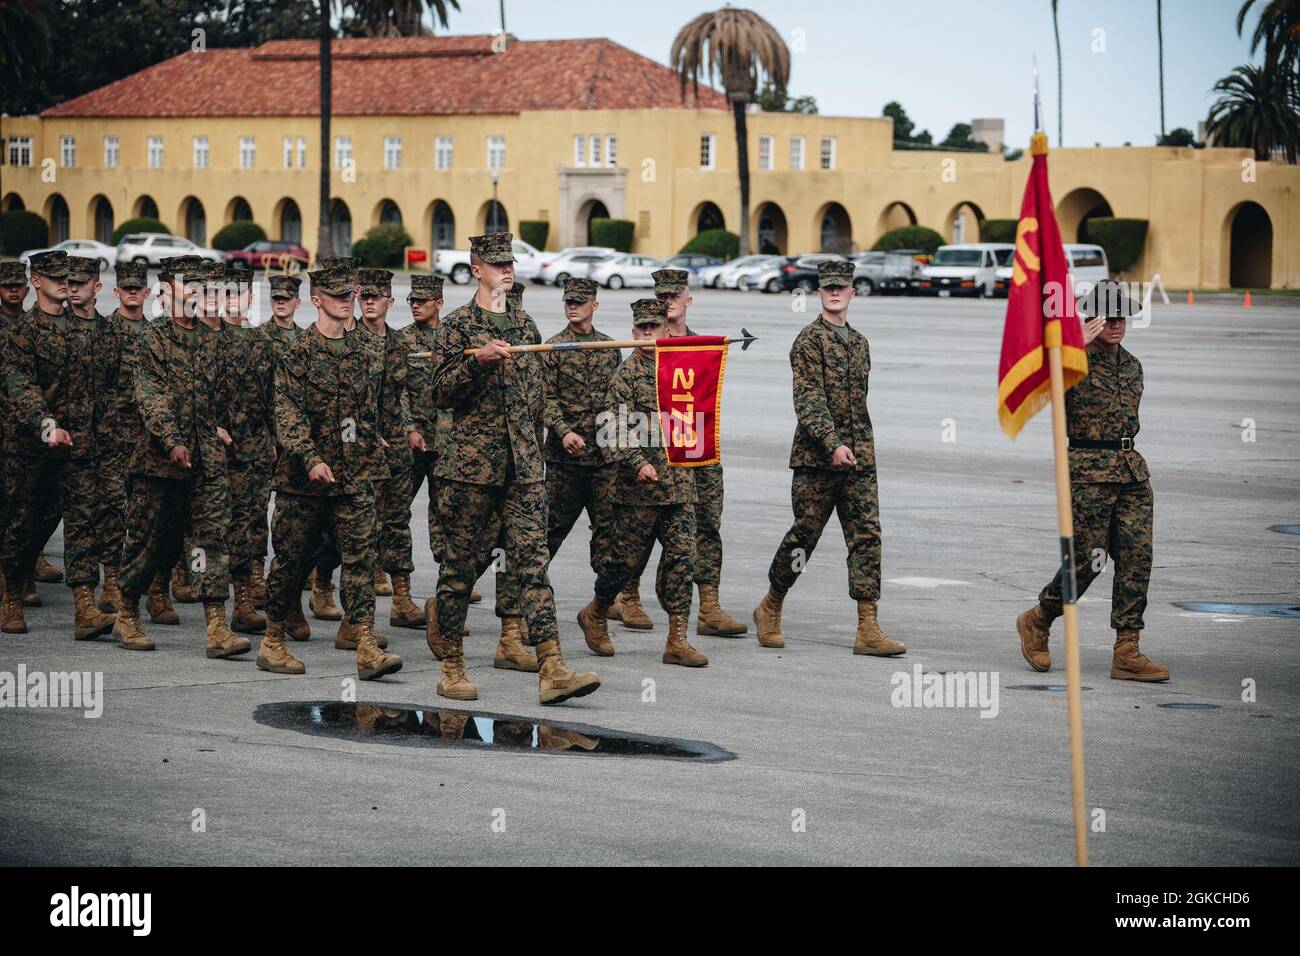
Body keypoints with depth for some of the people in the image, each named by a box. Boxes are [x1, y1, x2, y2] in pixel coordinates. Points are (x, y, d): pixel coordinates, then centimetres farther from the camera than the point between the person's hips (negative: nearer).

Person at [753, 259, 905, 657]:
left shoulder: (860, 343, 16)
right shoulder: (809, 341, -6)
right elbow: (808, 400, -15)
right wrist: (833, 444, -25)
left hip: (859, 460, 6)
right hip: (816, 459, -6)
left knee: (867, 536, -3)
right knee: (804, 534, 1)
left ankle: (868, 629, -5)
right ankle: (769, 609, 22)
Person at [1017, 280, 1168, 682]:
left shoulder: (1132, 364, 17)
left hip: (1132, 470, 7)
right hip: (1089, 471, -7)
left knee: (1136, 558, -2)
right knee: (1086, 561, -7)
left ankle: (1126, 652, -1)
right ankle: (1036, 621, 18)